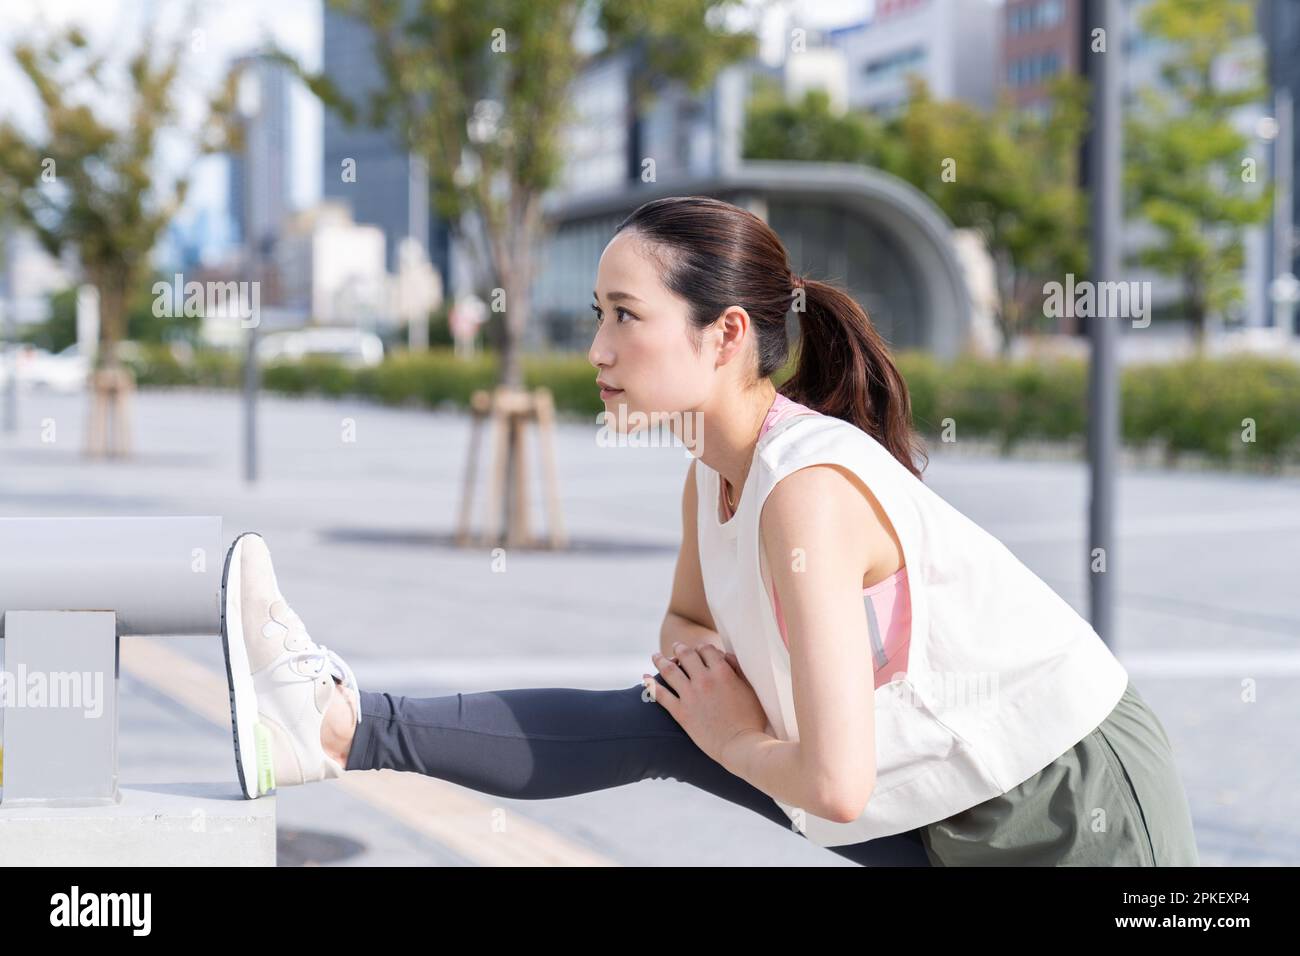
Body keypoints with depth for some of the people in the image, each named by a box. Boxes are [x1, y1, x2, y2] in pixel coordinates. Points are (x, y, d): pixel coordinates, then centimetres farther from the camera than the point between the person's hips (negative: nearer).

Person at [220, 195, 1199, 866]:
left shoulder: (808, 489, -33)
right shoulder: (715, 468, 2)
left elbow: (835, 785, -37)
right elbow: (688, 620, 29)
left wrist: (733, 741, -10)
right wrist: (698, 667, 0)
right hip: (949, 805, 10)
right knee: (659, 719, 5)